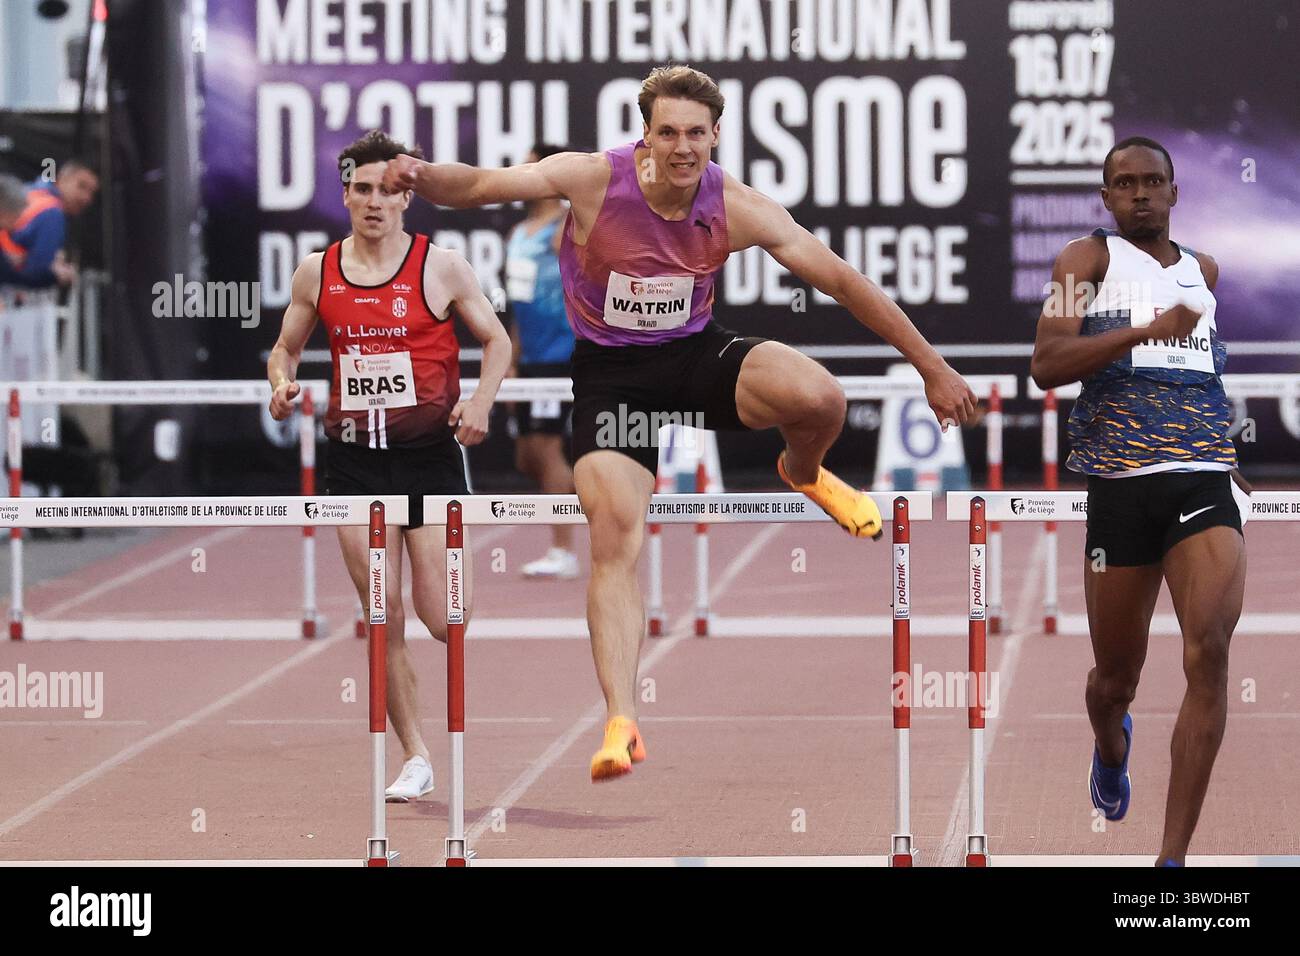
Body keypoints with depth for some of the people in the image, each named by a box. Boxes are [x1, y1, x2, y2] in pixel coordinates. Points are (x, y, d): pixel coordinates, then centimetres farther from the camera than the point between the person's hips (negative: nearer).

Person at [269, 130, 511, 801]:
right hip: (354, 457, 3)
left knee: (441, 616, -9)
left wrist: (481, 400, -12)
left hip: (430, 454, -3)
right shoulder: (316, 273, 5)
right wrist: (282, 383, -5)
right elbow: (285, 347, 18)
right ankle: (415, 757, 10)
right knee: (382, 613, 0)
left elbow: (497, 340, 6)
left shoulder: (441, 267, -3)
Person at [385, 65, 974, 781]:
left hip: (697, 353, 1)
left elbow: (844, 283, -8)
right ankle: (621, 720, -15)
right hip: (610, 373, -1)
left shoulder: (738, 210, -14)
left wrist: (932, 368, -4)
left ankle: (803, 473, 12)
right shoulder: (594, 180, -19)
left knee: (819, 398, -27)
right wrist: (422, 178, -49)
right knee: (615, 542, -17)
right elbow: (481, 185, -25)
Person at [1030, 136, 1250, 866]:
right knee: (1117, 674, 9)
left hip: (1205, 478, 2)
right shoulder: (1090, 259, 2)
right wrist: (1144, 332, -22)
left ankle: (1174, 856, -19)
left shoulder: (1206, 273, 16)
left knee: (1210, 653, -19)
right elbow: (1047, 366, -12)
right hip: (1119, 485, -2)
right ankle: (1112, 744, 49)